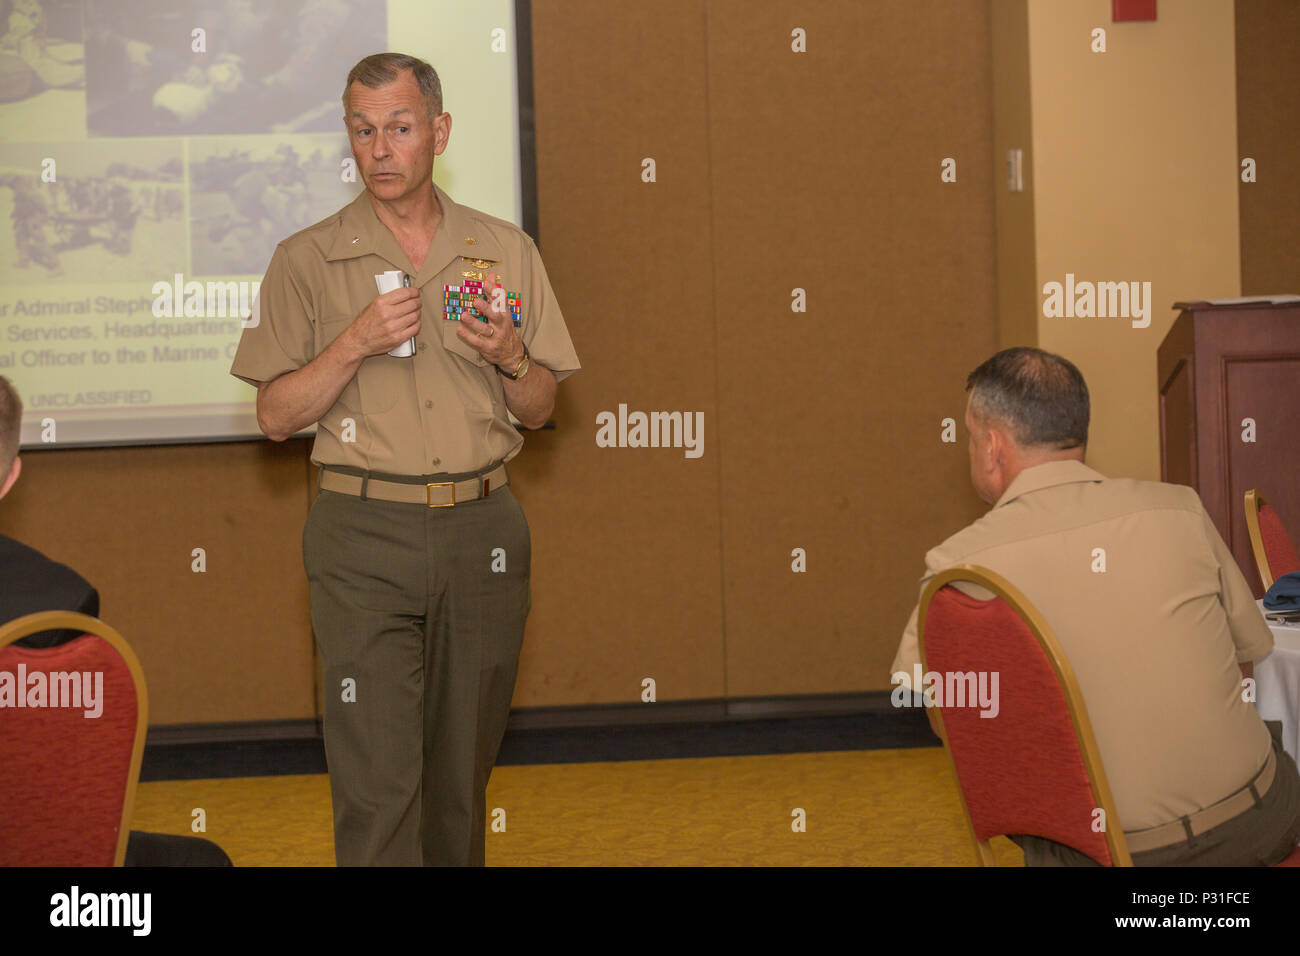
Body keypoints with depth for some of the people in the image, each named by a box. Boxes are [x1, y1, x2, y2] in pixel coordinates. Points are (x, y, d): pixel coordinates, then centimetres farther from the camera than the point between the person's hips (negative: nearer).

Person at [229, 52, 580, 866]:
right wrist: (355, 344, -15)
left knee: (464, 767, 11)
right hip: (364, 534, -3)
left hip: (482, 531, 3)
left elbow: (540, 410, 11)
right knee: (377, 777, -9)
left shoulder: (507, 251, 8)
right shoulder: (309, 260, 1)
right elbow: (276, 416, -1)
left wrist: (509, 356, -10)